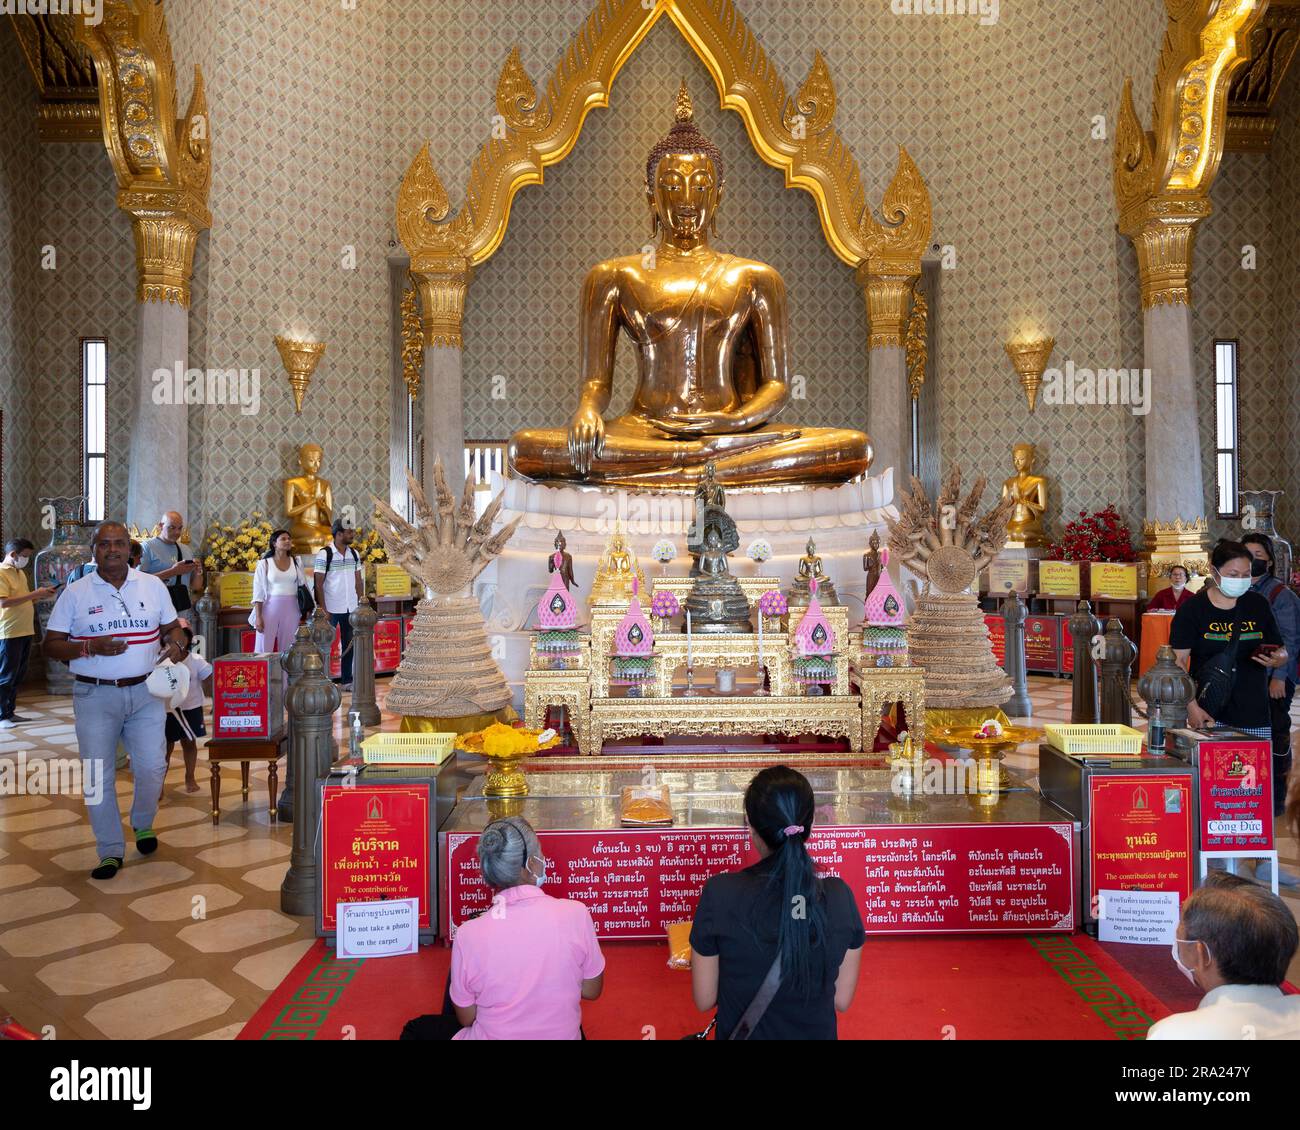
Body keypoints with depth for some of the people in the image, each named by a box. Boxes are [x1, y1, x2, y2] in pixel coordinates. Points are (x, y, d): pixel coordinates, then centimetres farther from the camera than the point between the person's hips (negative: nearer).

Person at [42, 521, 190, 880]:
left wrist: (176, 642, -11)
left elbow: (171, 627, 13)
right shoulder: (75, 593, -1)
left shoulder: (153, 586, 5)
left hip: (145, 692, 1)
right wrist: (91, 648, -17)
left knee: (152, 767, 1)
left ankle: (143, 824, 31)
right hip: (95, 696, -1)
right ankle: (111, 851, 16)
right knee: (98, 777, 2)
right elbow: (51, 645, 0)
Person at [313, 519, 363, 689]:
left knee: (349, 645, 10)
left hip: (351, 608, 5)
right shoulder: (324, 554, -8)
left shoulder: (354, 554, 7)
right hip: (332, 609, -5)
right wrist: (323, 609, -13)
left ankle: (347, 681, 19)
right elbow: (319, 584, -9)